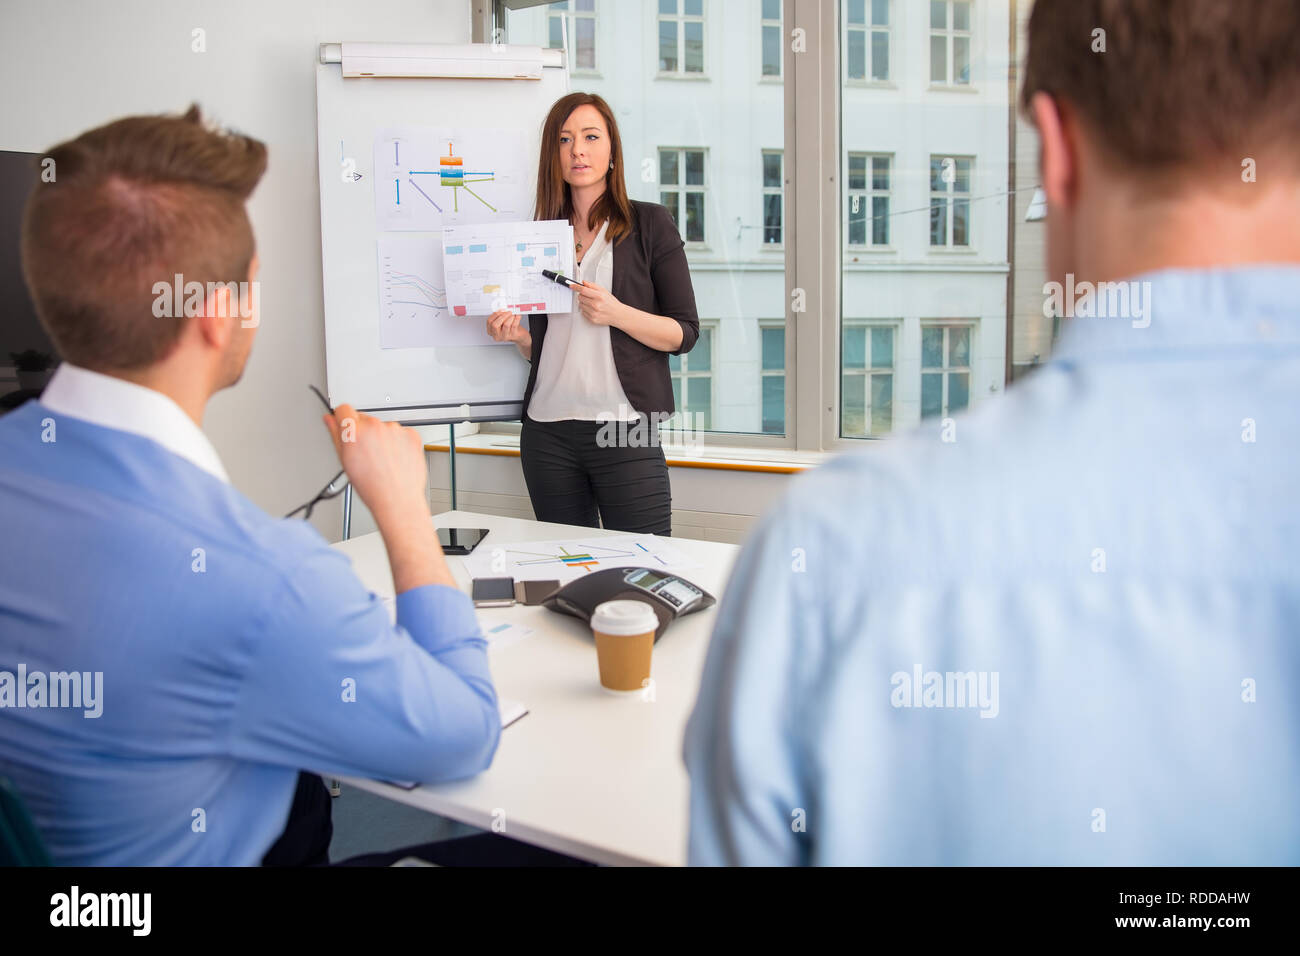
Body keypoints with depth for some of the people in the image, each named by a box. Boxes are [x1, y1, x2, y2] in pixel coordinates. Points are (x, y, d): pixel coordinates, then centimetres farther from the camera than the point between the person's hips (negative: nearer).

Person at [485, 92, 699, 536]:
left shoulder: (649, 224, 2)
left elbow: (684, 334, -2)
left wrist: (616, 313, -17)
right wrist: (517, 335, -1)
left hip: (624, 431, -4)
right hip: (547, 432, 4)